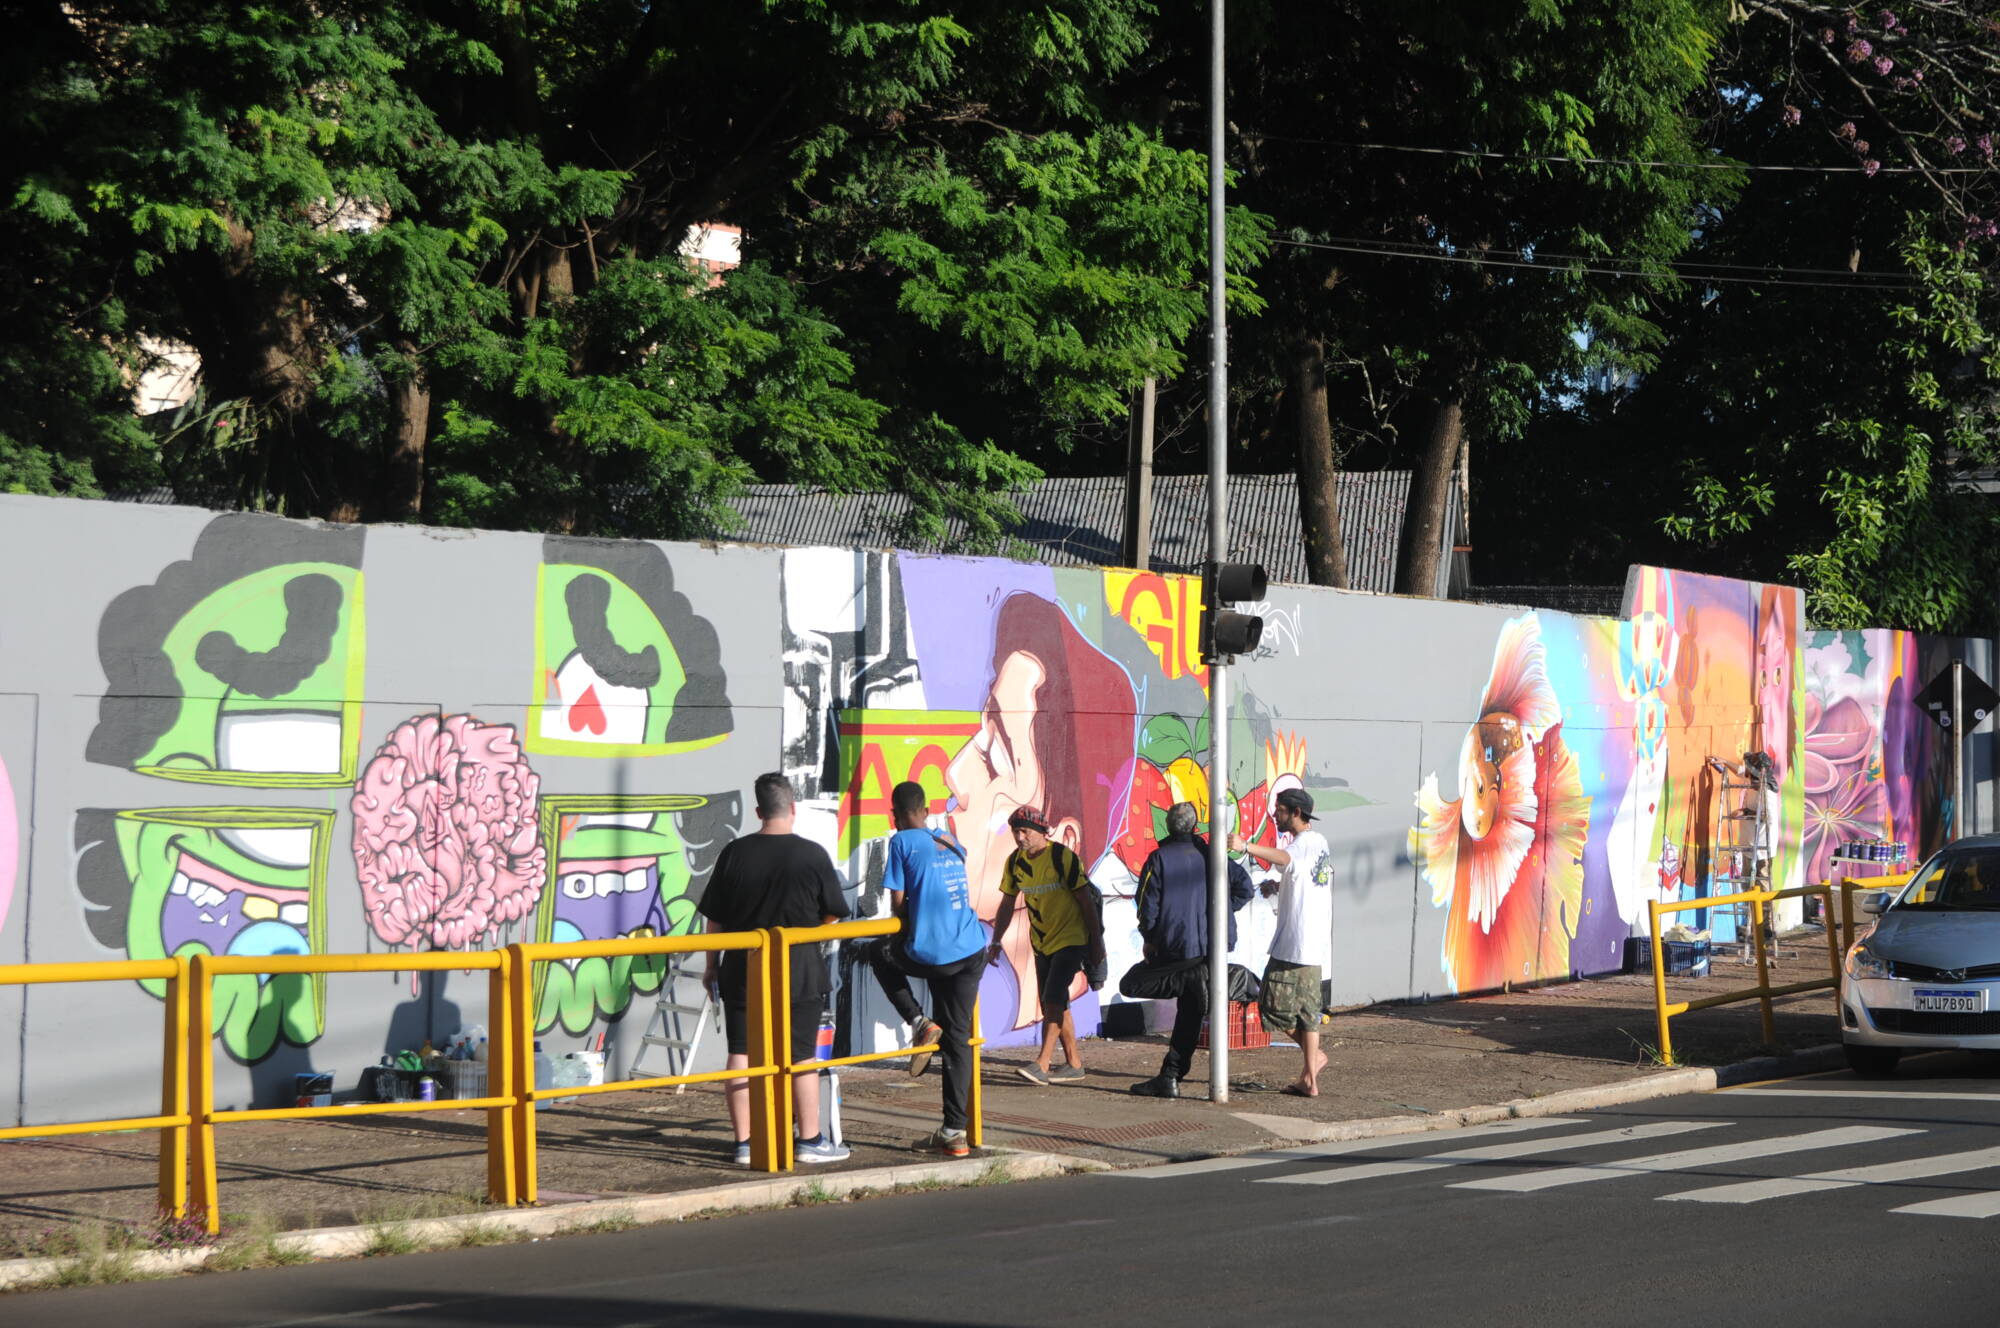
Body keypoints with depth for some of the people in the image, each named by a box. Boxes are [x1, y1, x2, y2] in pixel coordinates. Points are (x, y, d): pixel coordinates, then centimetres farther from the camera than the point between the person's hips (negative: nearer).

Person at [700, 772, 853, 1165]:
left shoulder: (734, 853, -3)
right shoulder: (812, 855, -8)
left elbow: (715, 918, 1)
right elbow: (832, 915, 1)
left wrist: (712, 965, 13)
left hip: (742, 970, 2)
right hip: (800, 971, -1)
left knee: (742, 1054, 6)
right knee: (801, 1057, 7)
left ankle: (745, 1143, 7)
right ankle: (810, 1141, 12)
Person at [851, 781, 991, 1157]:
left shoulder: (902, 842, 1)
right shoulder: (951, 842, 19)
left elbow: (899, 903, -1)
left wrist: (905, 933, 20)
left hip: (931, 954, -5)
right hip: (971, 952, 6)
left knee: (876, 953, 26)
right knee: (957, 1039, 10)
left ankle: (919, 1022, 10)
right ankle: (954, 1133, 7)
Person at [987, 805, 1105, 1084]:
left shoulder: (1063, 857, -16)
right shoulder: (1015, 862, 2)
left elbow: (1086, 900, -12)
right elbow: (1007, 903, 13)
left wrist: (1096, 943, -11)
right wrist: (996, 941, 7)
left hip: (1071, 939, -7)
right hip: (1042, 943, 7)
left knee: (1053, 1000, -17)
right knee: (1053, 1005, 7)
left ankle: (1042, 1064, -21)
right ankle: (1074, 1064, 15)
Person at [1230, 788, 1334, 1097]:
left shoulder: (1306, 841, -12)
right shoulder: (1320, 842, 19)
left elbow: (1283, 858, -36)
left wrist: (1246, 846, -52)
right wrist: (1277, 887, 22)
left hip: (1295, 943, -10)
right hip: (1315, 944, 10)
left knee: (1277, 1006, -2)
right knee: (1307, 1009, 9)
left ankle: (1314, 1056, 5)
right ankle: (1309, 1079, 8)